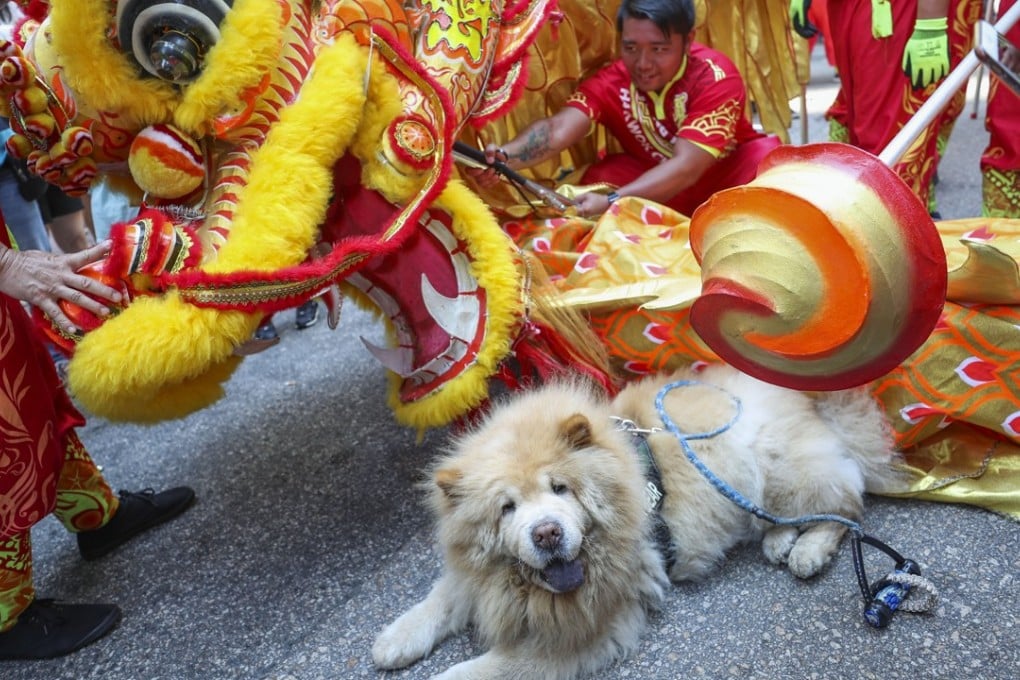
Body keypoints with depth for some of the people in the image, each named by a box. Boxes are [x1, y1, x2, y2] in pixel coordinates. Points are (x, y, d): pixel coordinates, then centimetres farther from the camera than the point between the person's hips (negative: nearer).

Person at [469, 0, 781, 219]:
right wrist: (504, 156, -54)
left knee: (767, 155, -32)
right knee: (600, 176, -26)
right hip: (655, 179, 2)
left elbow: (687, 166, -37)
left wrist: (612, 203, -50)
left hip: (728, 173, -2)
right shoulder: (611, 81, -17)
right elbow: (559, 129, -33)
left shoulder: (715, 77, -26)